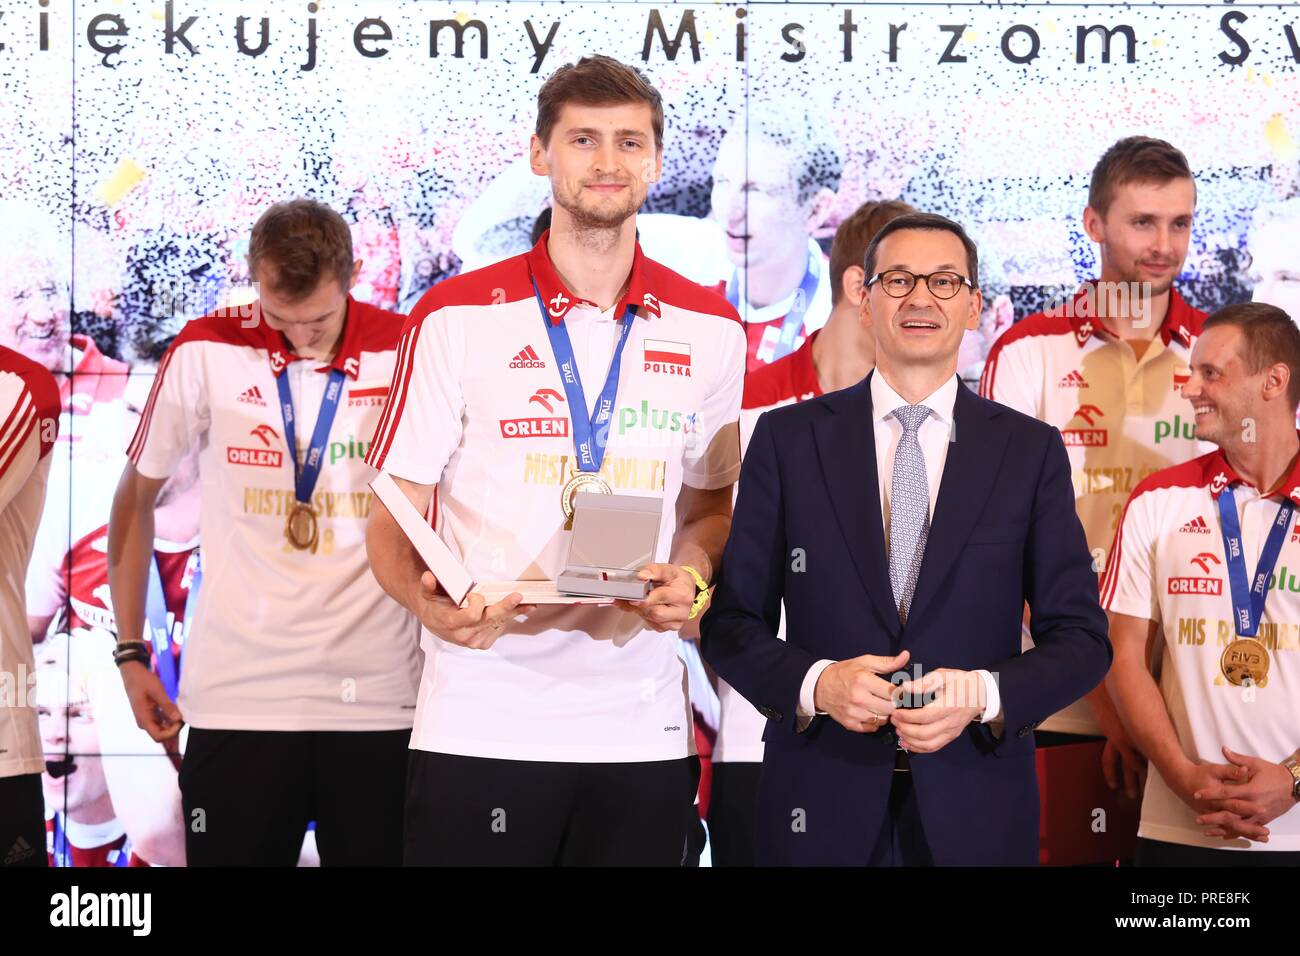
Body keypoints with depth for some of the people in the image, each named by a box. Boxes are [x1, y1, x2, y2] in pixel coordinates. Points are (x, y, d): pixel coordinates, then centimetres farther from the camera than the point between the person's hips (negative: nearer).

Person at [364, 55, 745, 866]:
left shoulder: (709, 330, 8)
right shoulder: (458, 318, 0)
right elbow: (394, 520, 1)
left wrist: (691, 576, -3)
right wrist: (432, 602, -19)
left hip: (642, 729, 3)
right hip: (481, 728, -2)